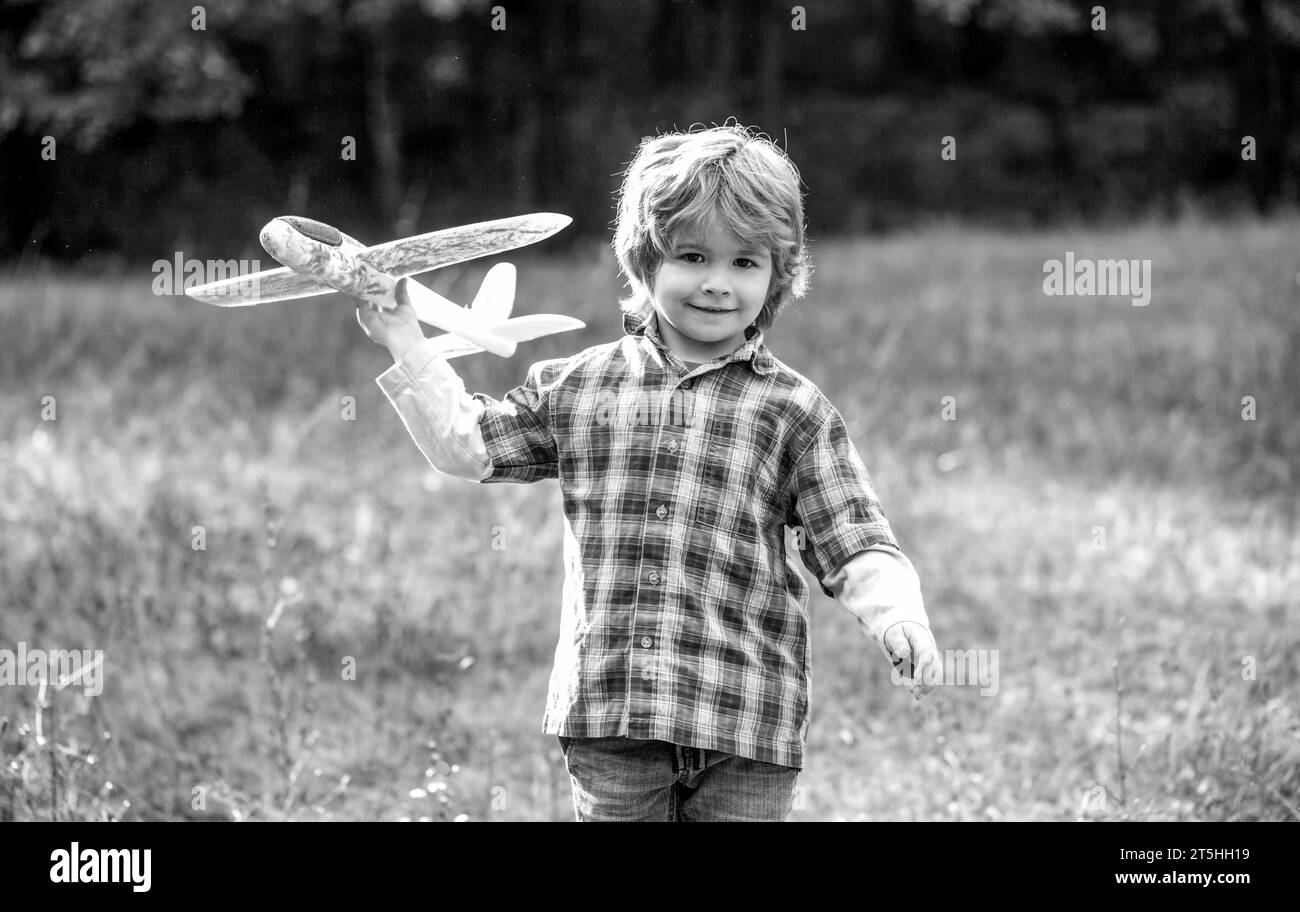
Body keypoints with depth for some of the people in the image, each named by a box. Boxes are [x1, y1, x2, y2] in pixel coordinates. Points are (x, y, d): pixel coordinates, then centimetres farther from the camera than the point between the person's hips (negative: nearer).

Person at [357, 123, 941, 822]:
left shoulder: (795, 411, 3)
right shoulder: (575, 387, 10)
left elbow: (855, 545, 1)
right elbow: (467, 443, 17)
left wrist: (898, 617, -17)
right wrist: (403, 338, 14)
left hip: (746, 728, -1)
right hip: (607, 714, 2)